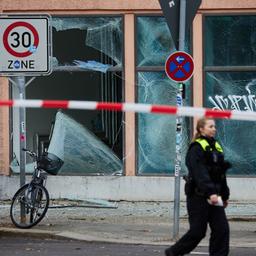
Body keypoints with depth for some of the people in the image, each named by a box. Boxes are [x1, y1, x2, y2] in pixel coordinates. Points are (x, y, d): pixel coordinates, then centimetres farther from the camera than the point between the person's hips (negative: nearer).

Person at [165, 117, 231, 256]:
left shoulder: (216, 146, 15)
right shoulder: (196, 148, -12)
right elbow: (200, 173, -23)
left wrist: (225, 195, 19)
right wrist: (210, 192, -32)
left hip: (214, 195, 8)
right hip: (198, 196, -8)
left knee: (222, 229, -1)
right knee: (198, 231, -2)